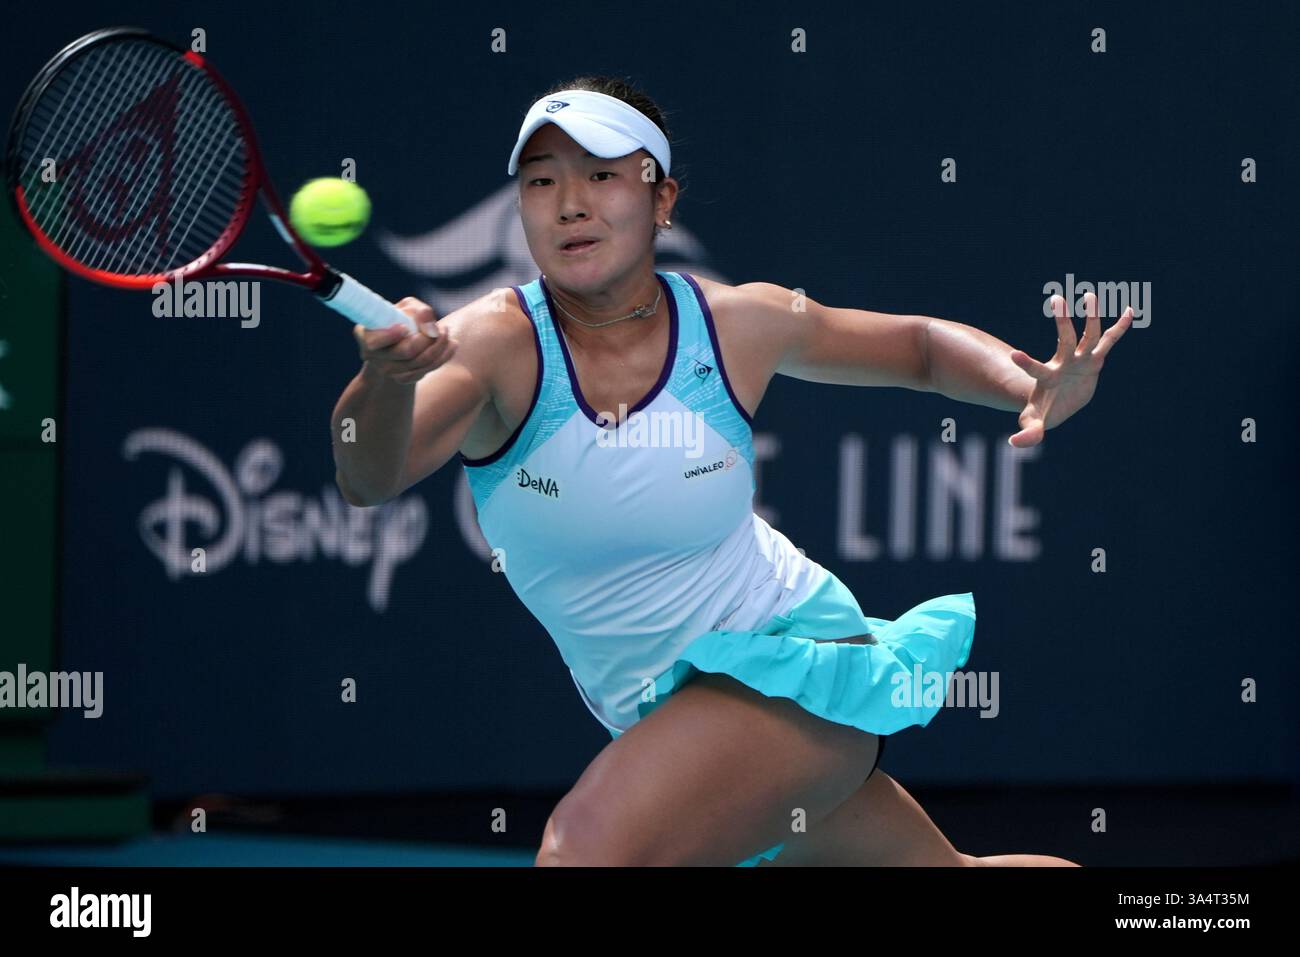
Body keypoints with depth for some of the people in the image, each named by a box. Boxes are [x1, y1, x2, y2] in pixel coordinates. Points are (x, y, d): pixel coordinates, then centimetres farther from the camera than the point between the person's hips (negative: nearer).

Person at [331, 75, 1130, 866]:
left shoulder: (741, 324, -12)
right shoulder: (501, 342, -16)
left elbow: (923, 345, 7)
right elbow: (371, 480, -35)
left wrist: (1035, 387, -14)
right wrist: (388, 379, -59)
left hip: (794, 658, -3)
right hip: (660, 705, 3)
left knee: (589, 842, -28)